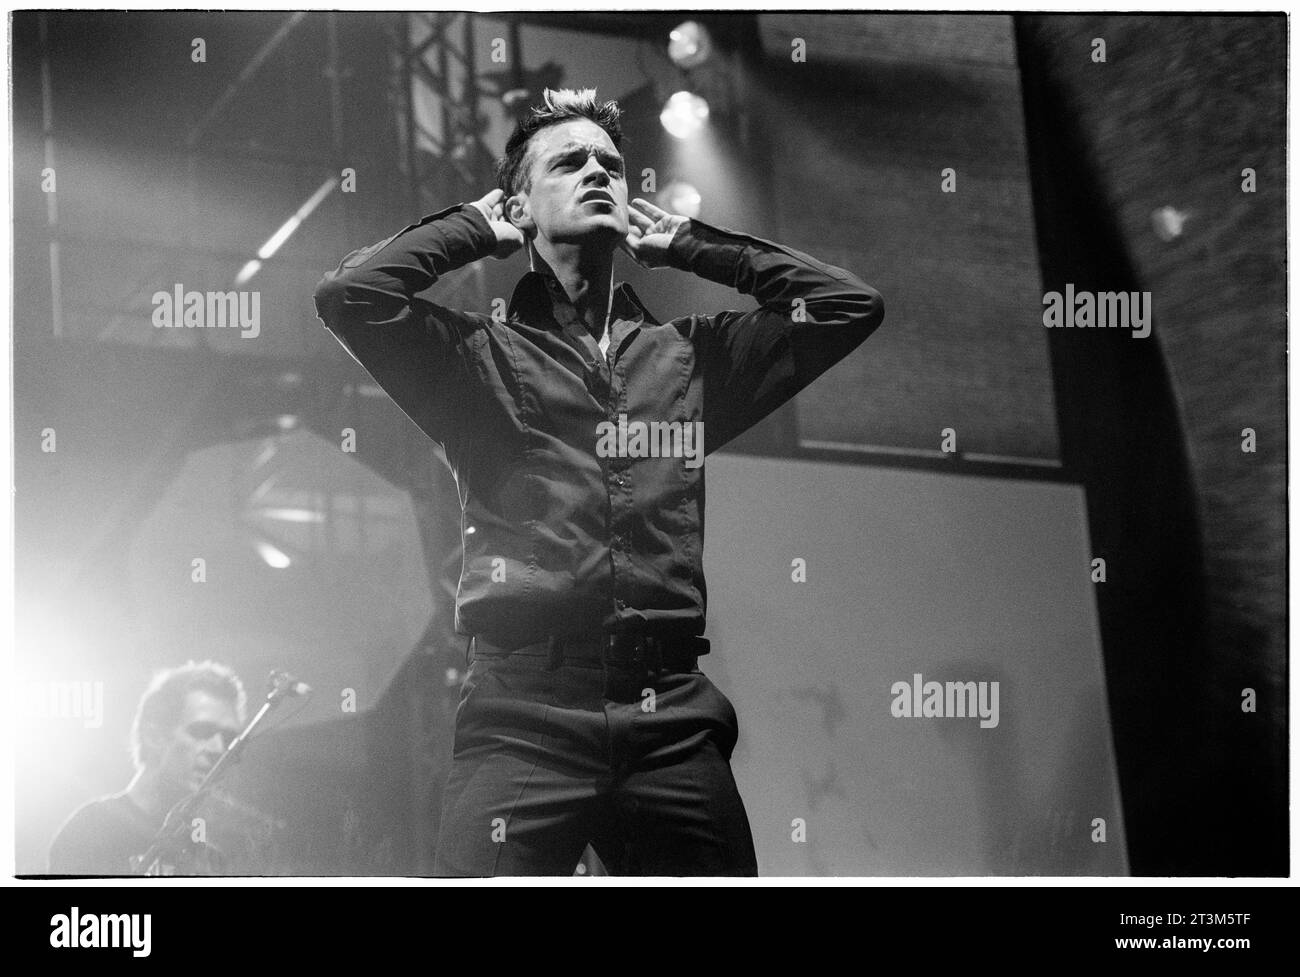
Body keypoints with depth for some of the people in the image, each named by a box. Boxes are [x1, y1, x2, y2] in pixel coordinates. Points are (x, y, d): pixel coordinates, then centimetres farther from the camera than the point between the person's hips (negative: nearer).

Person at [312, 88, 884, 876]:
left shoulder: (691, 357, 19)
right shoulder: (482, 355, 9)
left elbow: (849, 304, 17)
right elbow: (350, 294, -6)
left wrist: (686, 242, 20)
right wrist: (476, 228, 10)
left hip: (673, 722, 3)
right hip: (525, 715, -3)